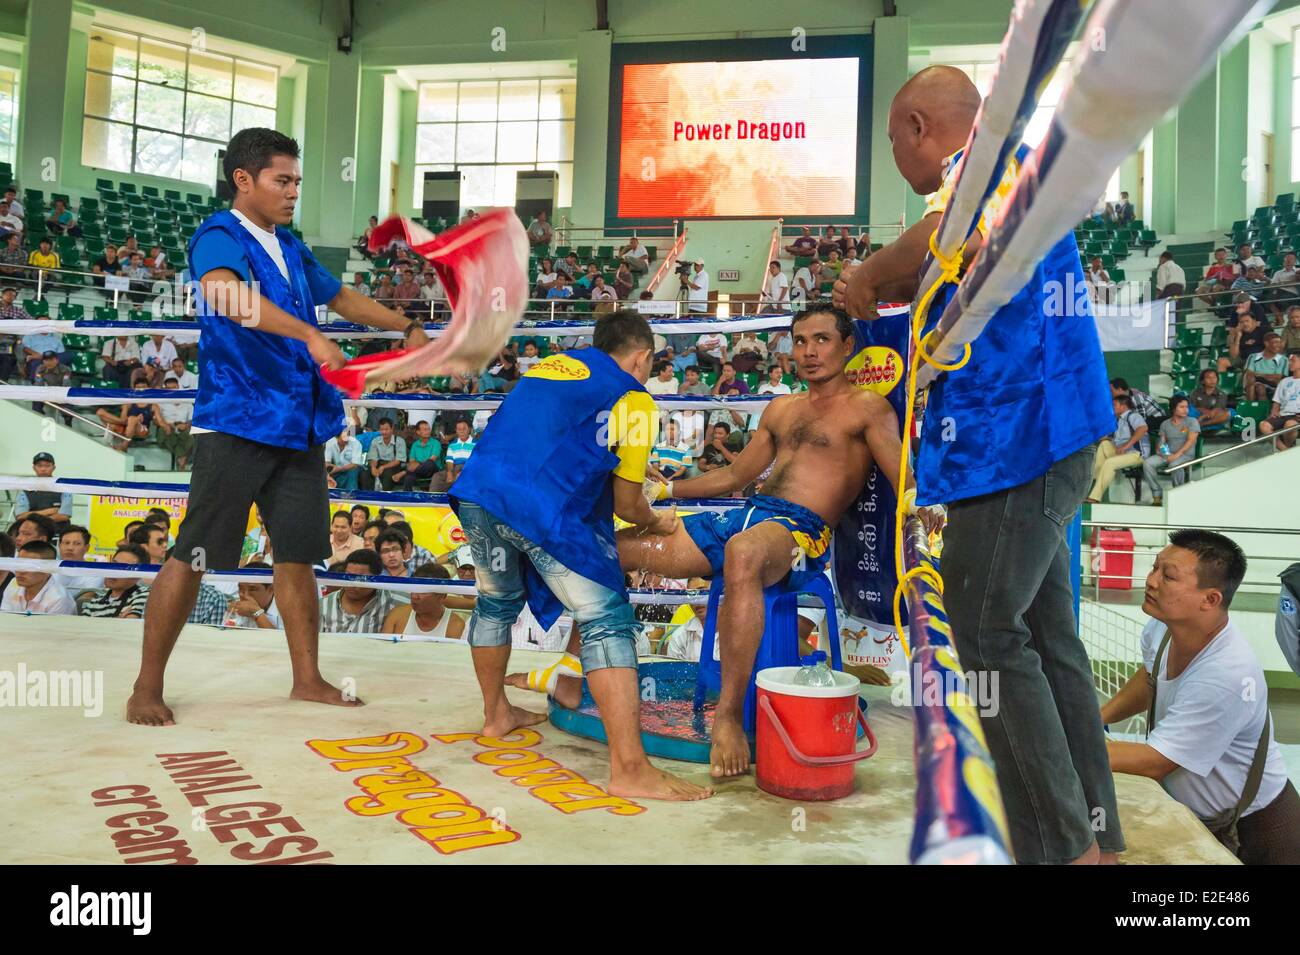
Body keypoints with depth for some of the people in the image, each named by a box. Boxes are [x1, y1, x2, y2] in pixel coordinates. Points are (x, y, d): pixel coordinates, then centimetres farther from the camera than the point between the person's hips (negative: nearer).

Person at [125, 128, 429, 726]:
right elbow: (224, 292, -30)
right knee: (193, 556, -2)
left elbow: (341, 298, 32)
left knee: (298, 555, 10)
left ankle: (307, 678, 21)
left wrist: (408, 330, 35)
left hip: (299, 426, 7)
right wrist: (311, 336, -40)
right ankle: (147, 688, 12)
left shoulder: (290, 248, 17)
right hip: (237, 423, -7)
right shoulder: (219, 236, -8)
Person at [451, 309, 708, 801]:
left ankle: (496, 713, 47)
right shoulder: (633, 400, 7)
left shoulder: (548, 365, 25)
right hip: (545, 510, -7)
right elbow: (626, 505, 8)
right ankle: (630, 769, -6)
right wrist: (655, 522, 30)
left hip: (476, 491, 7)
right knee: (607, 620, -1)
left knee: (497, 603, 27)